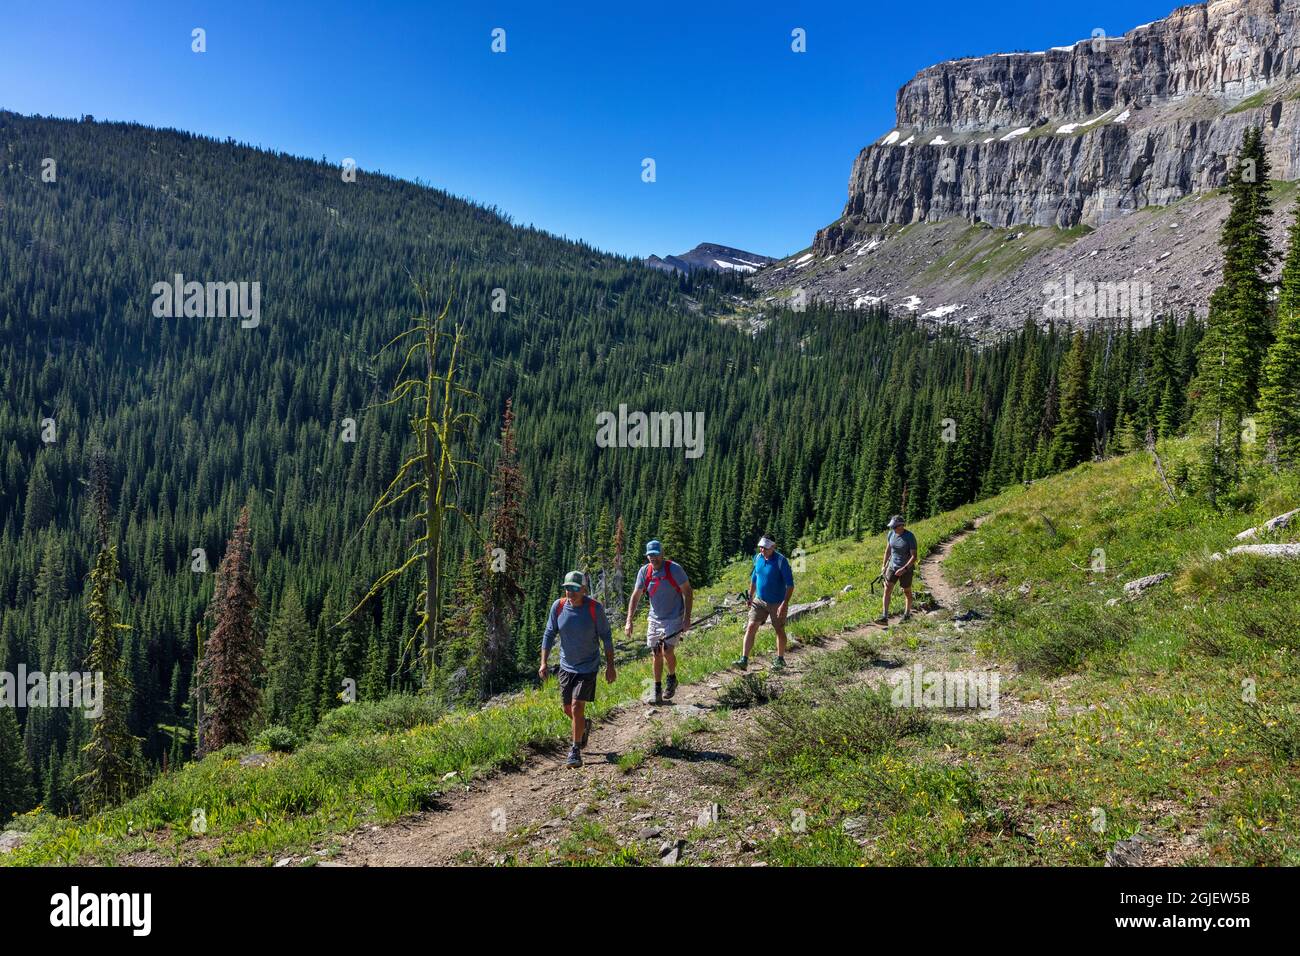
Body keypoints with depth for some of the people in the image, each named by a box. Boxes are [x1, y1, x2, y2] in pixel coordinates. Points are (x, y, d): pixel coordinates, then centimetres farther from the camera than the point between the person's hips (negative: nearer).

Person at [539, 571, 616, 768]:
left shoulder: (595, 608, -16)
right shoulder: (558, 607, -9)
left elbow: (606, 637, -7)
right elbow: (549, 635, -1)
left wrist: (610, 666, -7)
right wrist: (544, 662, -10)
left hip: (588, 667, -4)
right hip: (566, 666, 4)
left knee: (577, 707, -12)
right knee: (568, 709, 15)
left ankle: (575, 750, 4)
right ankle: (584, 726, 47)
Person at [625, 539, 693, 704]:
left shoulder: (674, 569, -14)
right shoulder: (644, 571, -3)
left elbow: (688, 592, -9)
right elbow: (635, 596, 1)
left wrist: (687, 618, -14)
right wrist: (629, 621, -7)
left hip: (674, 618, -4)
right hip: (655, 618, 4)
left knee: (667, 651, -16)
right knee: (657, 655, 6)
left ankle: (672, 678, 11)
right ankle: (657, 689, 19)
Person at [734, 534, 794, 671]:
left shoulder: (781, 561, -19)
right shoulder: (758, 558, -1)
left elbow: (790, 584, -18)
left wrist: (785, 603, -25)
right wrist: (750, 597, 15)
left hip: (777, 603, -4)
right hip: (759, 601, 4)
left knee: (779, 631, 10)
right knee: (751, 627, -7)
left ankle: (780, 660, 28)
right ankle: (744, 660, -8)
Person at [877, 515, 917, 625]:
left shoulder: (910, 537, -18)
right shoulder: (891, 533, -2)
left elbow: (914, 556, -20)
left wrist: (904, 569, -27)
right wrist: (884, 565, 11)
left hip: (906, 568, -5)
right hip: (892, 566, 5)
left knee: (907, 592, 11)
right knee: (887, 590, -6)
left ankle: (907, 614, 32)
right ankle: (885, 617, -9)